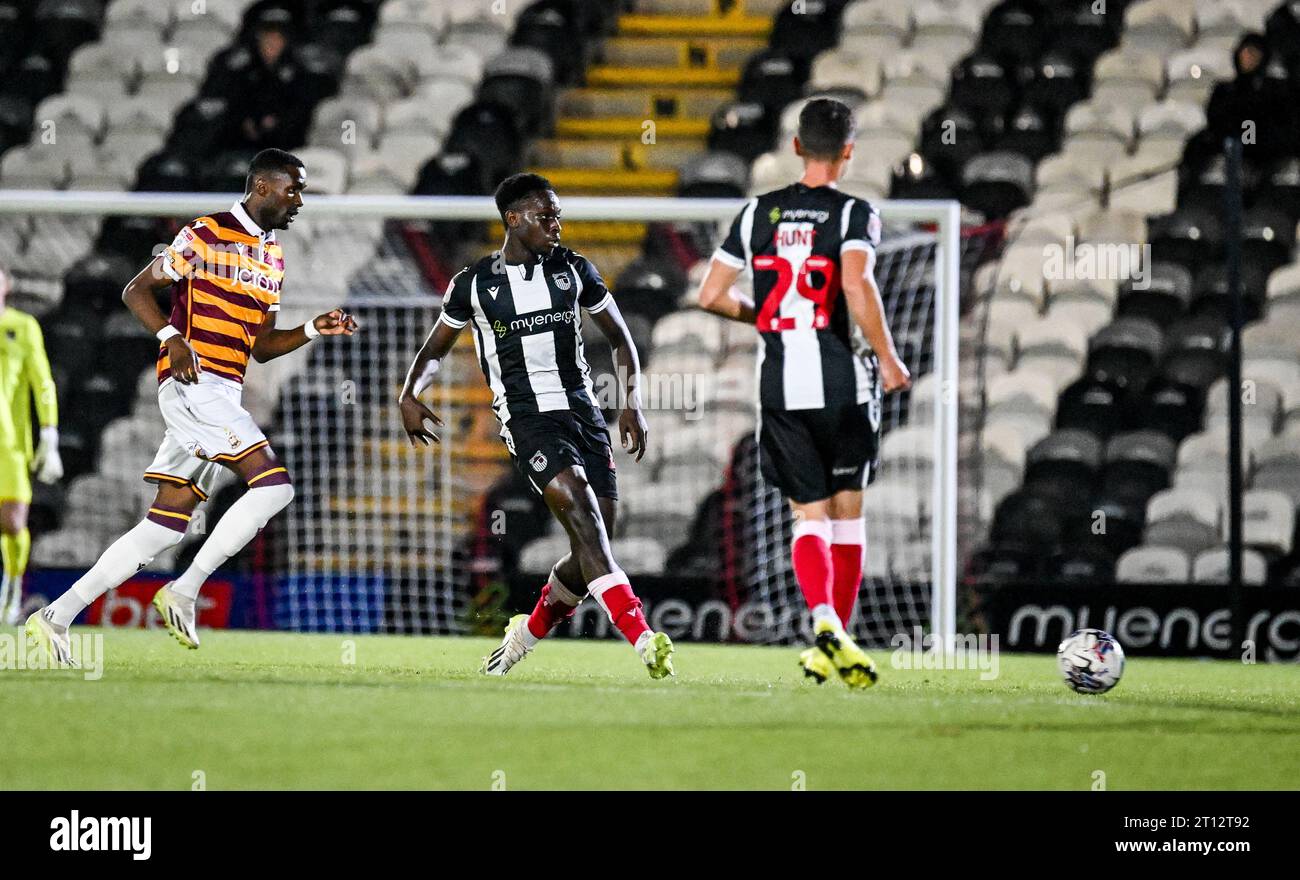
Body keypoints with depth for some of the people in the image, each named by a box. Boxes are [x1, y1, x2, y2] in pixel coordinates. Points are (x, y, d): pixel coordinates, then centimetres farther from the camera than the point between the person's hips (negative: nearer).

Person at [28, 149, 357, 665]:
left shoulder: (272, 257, 20)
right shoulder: (207, 236, -5)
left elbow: (260, 347, 24)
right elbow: (136, 291, -4)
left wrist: (315, 331, 9)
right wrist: (173, 338, -19)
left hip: (222, 397, 9)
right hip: (192, 384, -9)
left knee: (165, 526, 5)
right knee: (273, 483, -20)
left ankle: (56, 617, 7)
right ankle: (184, 592, -15)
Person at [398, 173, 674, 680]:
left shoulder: (574, 270, 8)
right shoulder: (474, 285, 2)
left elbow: (619, 338, 16)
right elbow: (434, 350, 15)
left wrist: (632, 402, 3)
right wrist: (410, 395, -4)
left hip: (581, 409, 4)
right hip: (527, 418, -4)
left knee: (594, 539, 0)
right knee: (581, 512, -25)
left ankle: (530, 631, 27)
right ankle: (643, 639, -34)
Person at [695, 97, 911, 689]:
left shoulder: (758, 214, 7)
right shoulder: (854, 214, -5)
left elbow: (711, 296, 7)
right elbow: (857, 287, -21)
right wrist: (888, 359, -11)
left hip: (780, 387, 2)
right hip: (842, 383, -2)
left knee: (809, 517, 2)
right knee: (847, 512, 12)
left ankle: (824, 620, -24)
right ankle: (835, 639, 13)